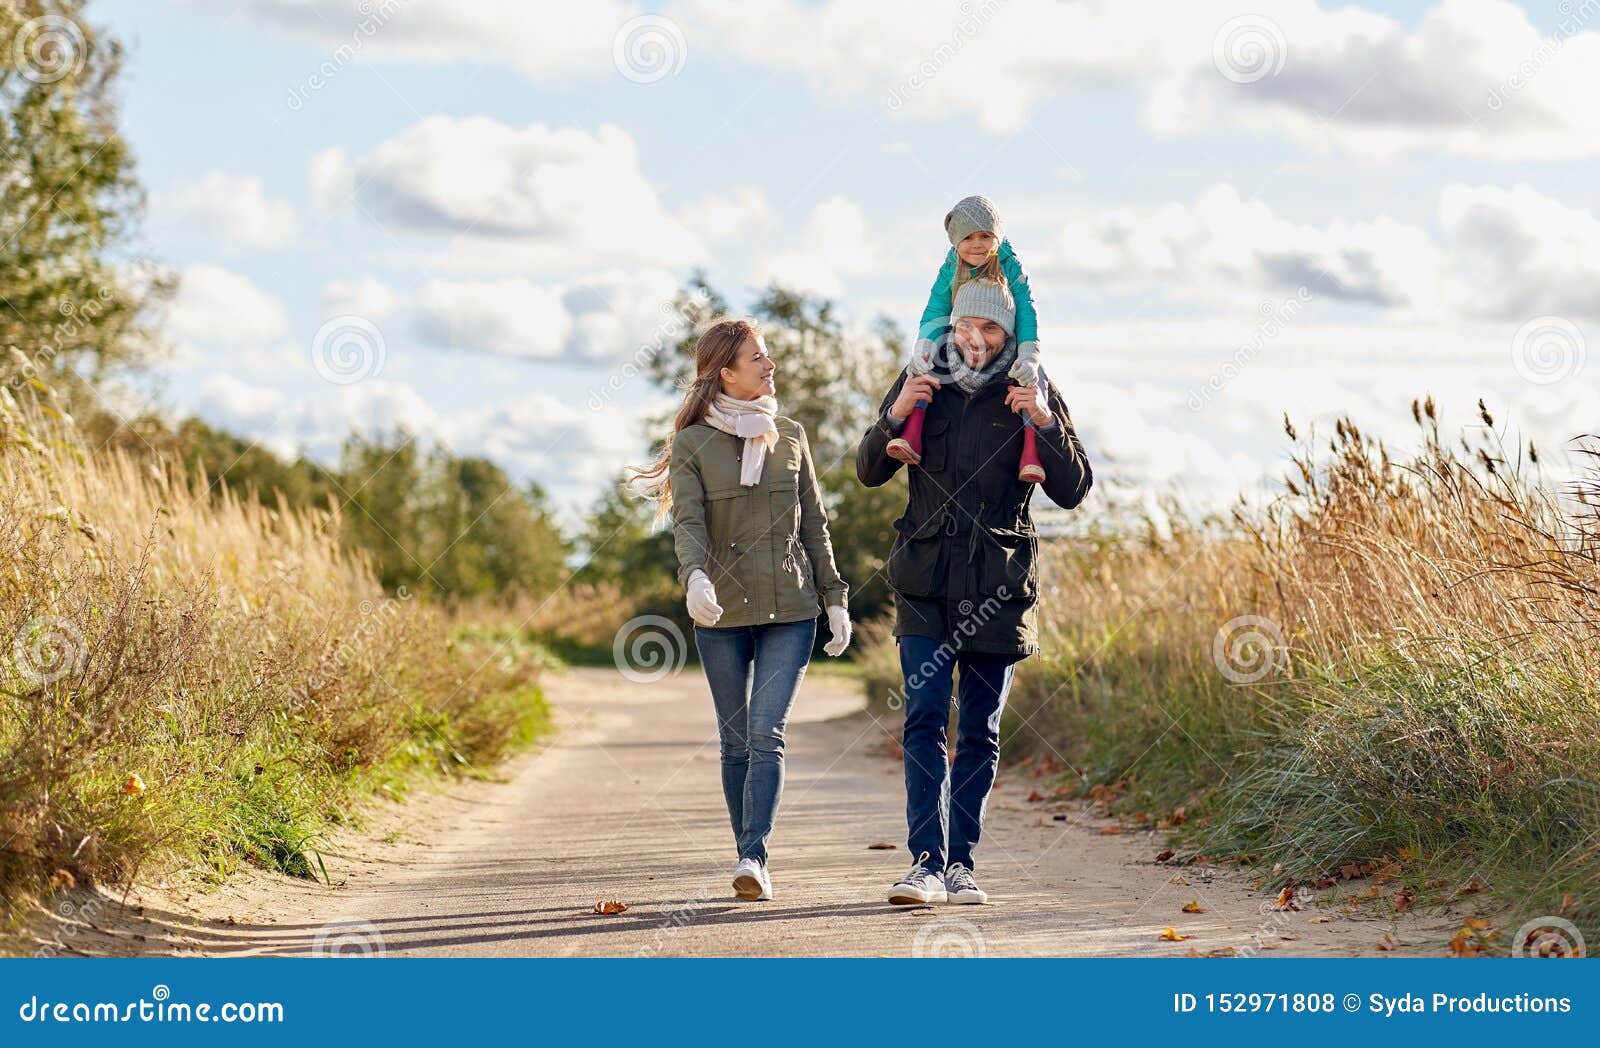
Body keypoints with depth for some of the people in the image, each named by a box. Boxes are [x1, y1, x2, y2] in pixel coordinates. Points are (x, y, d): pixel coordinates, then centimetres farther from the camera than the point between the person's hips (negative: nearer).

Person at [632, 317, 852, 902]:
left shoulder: (790, 437, 10)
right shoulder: (693, 443, 1)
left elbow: (814, 525, 13)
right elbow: (688, 522, -12)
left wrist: (835, 598, 9)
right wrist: (694, 575, -31)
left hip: (790, 609, 1)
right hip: (722, 612, -1)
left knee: (766, 734, -12)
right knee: (737, 742, 6)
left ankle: (753, 856, -17)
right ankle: (751, 855, 17)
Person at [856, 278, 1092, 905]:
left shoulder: (1032, 394, 4)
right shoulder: (921, 383, 7)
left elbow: (1073, 490, 1)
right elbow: (869, 472, 10)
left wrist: (1045, 424, -13)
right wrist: (895, 416, -8)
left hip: (998, 584, 0)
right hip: (926, 579, 0)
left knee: (980, 733, 5)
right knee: (925, 719, -11)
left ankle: (960, 864, 12)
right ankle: (927, 862, -14)